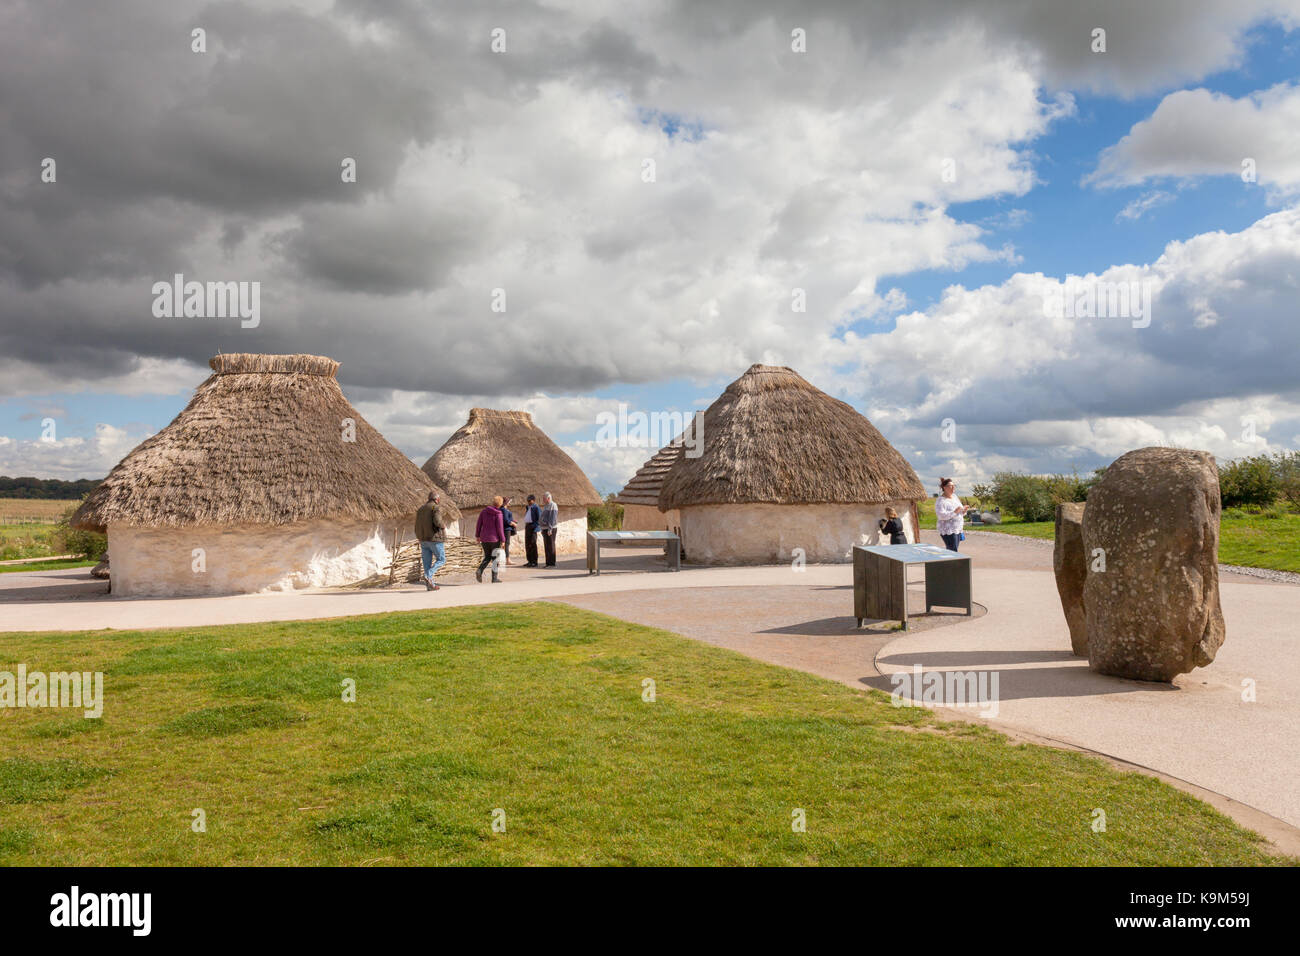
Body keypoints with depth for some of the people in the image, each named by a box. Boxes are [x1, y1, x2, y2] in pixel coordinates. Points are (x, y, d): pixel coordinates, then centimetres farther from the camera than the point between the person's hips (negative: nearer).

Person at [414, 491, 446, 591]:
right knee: (441, 559, 4)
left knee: (427, 562, 7)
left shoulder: (421, 508, 14)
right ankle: (428, 575, -15)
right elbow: (437, 521, -23)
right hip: (434, 538, -7)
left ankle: (430, 585, 4)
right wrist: (443, 528, -3)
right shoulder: (435, 507, -8)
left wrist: (419, 539, 20)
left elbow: (417, 526, 14)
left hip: (423, 540, 7)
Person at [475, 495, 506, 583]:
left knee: (487, 557, 17)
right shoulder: (498, 514, -12)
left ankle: (479, 570, -7)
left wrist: (477, 535, 16)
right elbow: (500, 528, -12)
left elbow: (479, 524, 6)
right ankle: (494, 577, 9)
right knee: (495, 558, 7)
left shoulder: (483, 511, 2)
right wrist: (503, 540, -5)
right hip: (494, 538, -4)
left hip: (484, 539, 4)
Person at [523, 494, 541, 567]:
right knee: (527, 544, 8)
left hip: (533, 527, -9)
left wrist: (535, 528, -19)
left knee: (533, 544, -9)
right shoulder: (528, 508, 19)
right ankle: (530, 561, 13)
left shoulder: (536, 508, -7)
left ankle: (534, 562, -7)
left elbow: (539, 518, -13)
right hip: (527, 526, 9)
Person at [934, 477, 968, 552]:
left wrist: (963, 511, 1)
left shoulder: (954, 496, 13)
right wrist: (954, 512, -29)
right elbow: (941, 515, -23)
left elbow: (959, 510, 24)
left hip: (958, 529, 8)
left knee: (951, 551, 9)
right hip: (948, 531, -8)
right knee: (953, 551, -12)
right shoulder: (940, 501, -12)